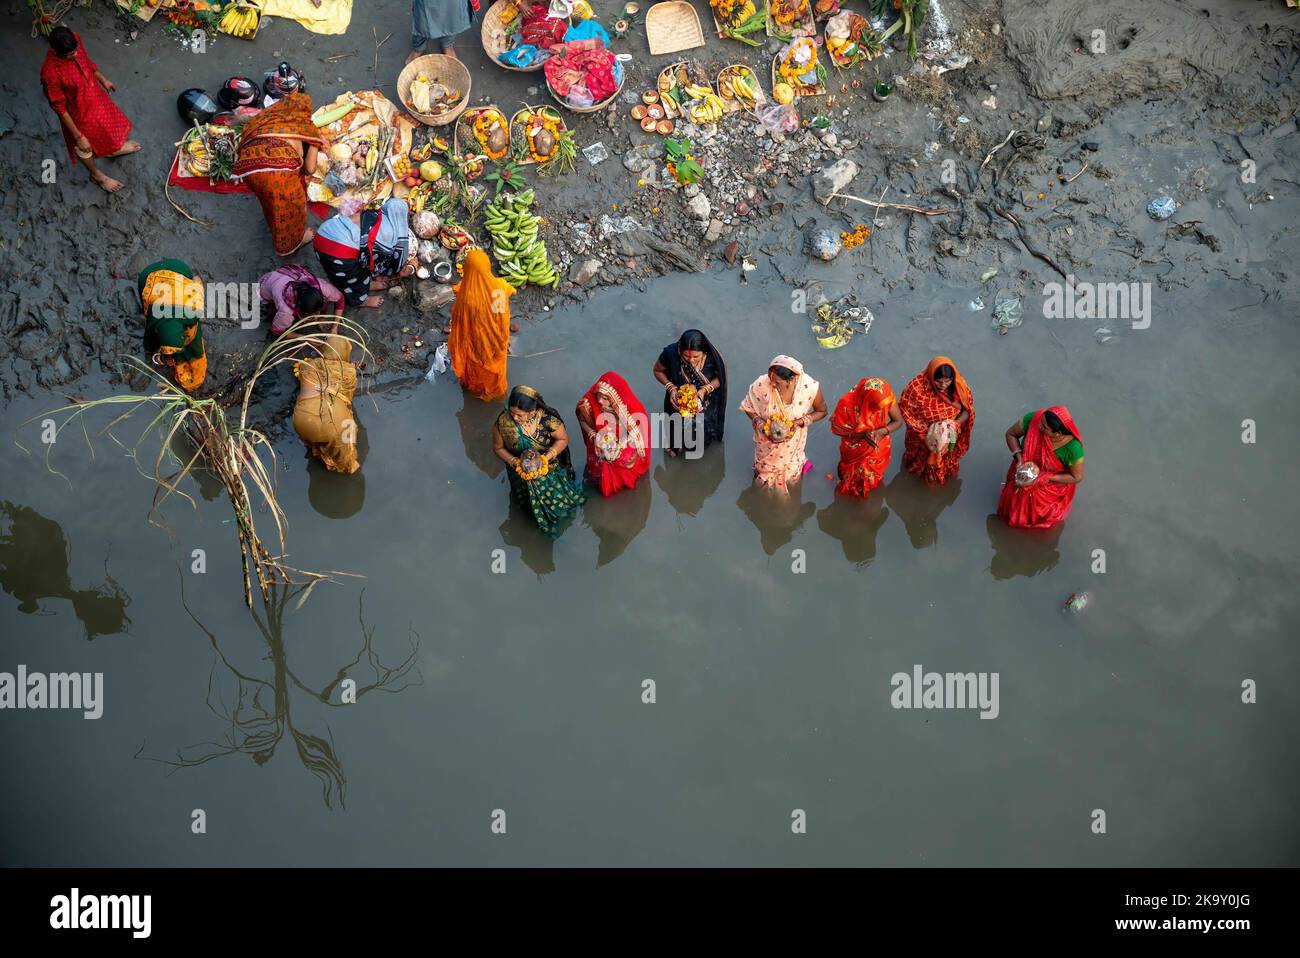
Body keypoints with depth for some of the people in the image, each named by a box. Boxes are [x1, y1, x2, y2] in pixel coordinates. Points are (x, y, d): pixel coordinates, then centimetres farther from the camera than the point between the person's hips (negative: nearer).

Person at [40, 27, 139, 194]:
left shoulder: (75, 40, -24)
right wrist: (78, 136, -21)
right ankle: (96, 174, 54)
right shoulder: (50, 73, -41)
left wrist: (103, 80, 16)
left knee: (108, 120, 35)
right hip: (78, 111, -6)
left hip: (95, 95, 6)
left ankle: (116, 147, 68)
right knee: (85, 146, 24)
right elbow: (60, 108, -27)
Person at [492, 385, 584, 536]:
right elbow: (498, 448, -12)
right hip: (522, 473, 1)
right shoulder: (502, 423, -31)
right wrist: (515, 462, -28)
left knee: (560, 500, 21)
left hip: (549, 467, 0)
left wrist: (546, 457, -31)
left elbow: (563, 439, -16)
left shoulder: (547, 419, -34)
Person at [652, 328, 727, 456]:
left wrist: (705, 389, -25)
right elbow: (658, 371, -8)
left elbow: (720, 377, -8)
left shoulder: (712, 357, -27)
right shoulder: (671, 352, -28)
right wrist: (671, 388, -23)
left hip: (704, 398, 0)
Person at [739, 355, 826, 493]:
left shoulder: (811, 387, -32)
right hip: (767, 438, 0)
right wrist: (762, 425, -28)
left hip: (793, 439, 0)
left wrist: (801, 421, -26)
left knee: (790, 475, 28)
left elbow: (821, 411, -11)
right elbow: (748, 408, -13)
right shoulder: (761, 385, -33)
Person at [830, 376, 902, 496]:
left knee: (874, 477, 30)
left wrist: (881, 431, -35)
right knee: (857, 479, 26)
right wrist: (863, 434, -36)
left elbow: (898, 421, -15)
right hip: (855, 449, -2)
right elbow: (837, 429, -22)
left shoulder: (887, 397, -31)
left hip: (878, 448, 2)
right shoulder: (847, 404, -38)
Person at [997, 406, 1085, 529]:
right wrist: (1019, 458, -27)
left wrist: (1043, 479, -26)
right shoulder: (1033, 419, -33)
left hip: (1053, 483, -2)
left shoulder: (1073, 448, -38)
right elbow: (1011, 434, -13)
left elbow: (1077, 477, -20)